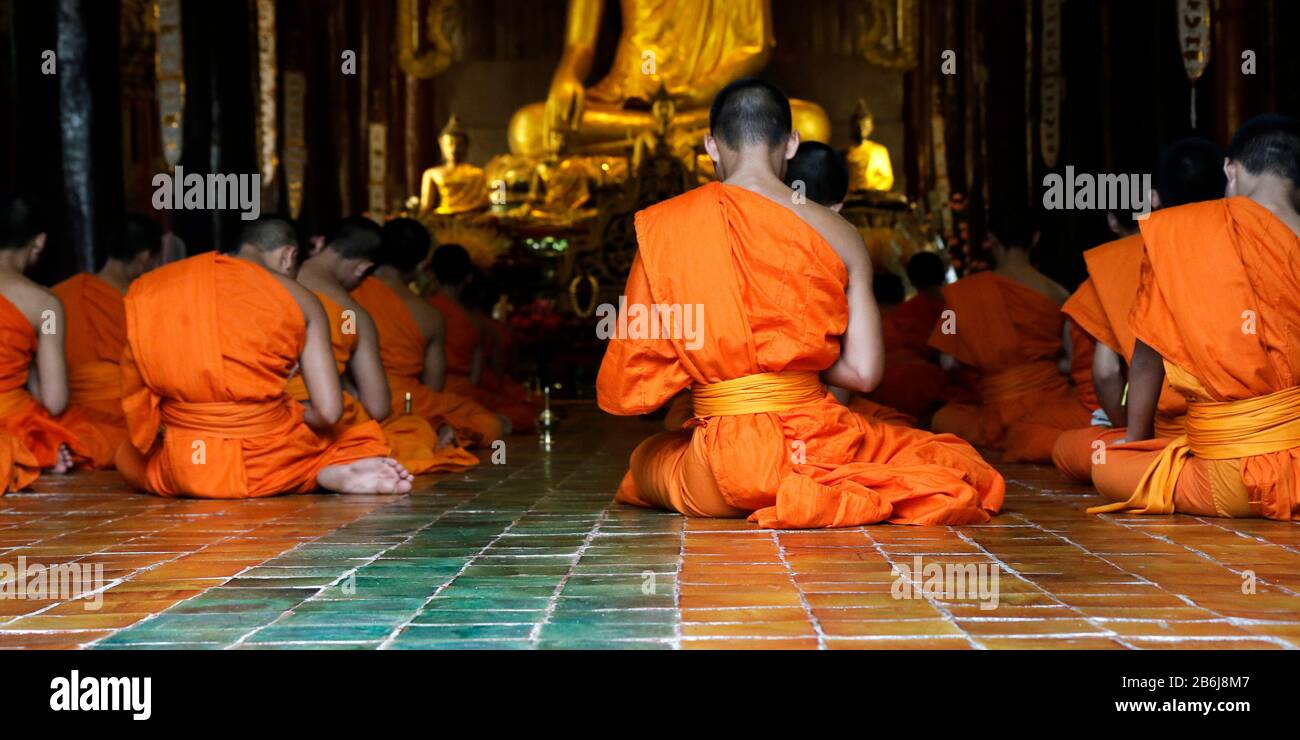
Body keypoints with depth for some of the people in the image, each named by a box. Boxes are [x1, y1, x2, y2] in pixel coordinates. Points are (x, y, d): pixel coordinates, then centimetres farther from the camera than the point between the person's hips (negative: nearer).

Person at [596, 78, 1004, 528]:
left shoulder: (665, 228, -3)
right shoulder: (838, 234, 0)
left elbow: (629, 380, -3)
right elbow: (863, 371, -2)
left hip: (724, 464, -1)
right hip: (816, 439, 1)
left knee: (647, 458, 33)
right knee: (955, 461, 27)